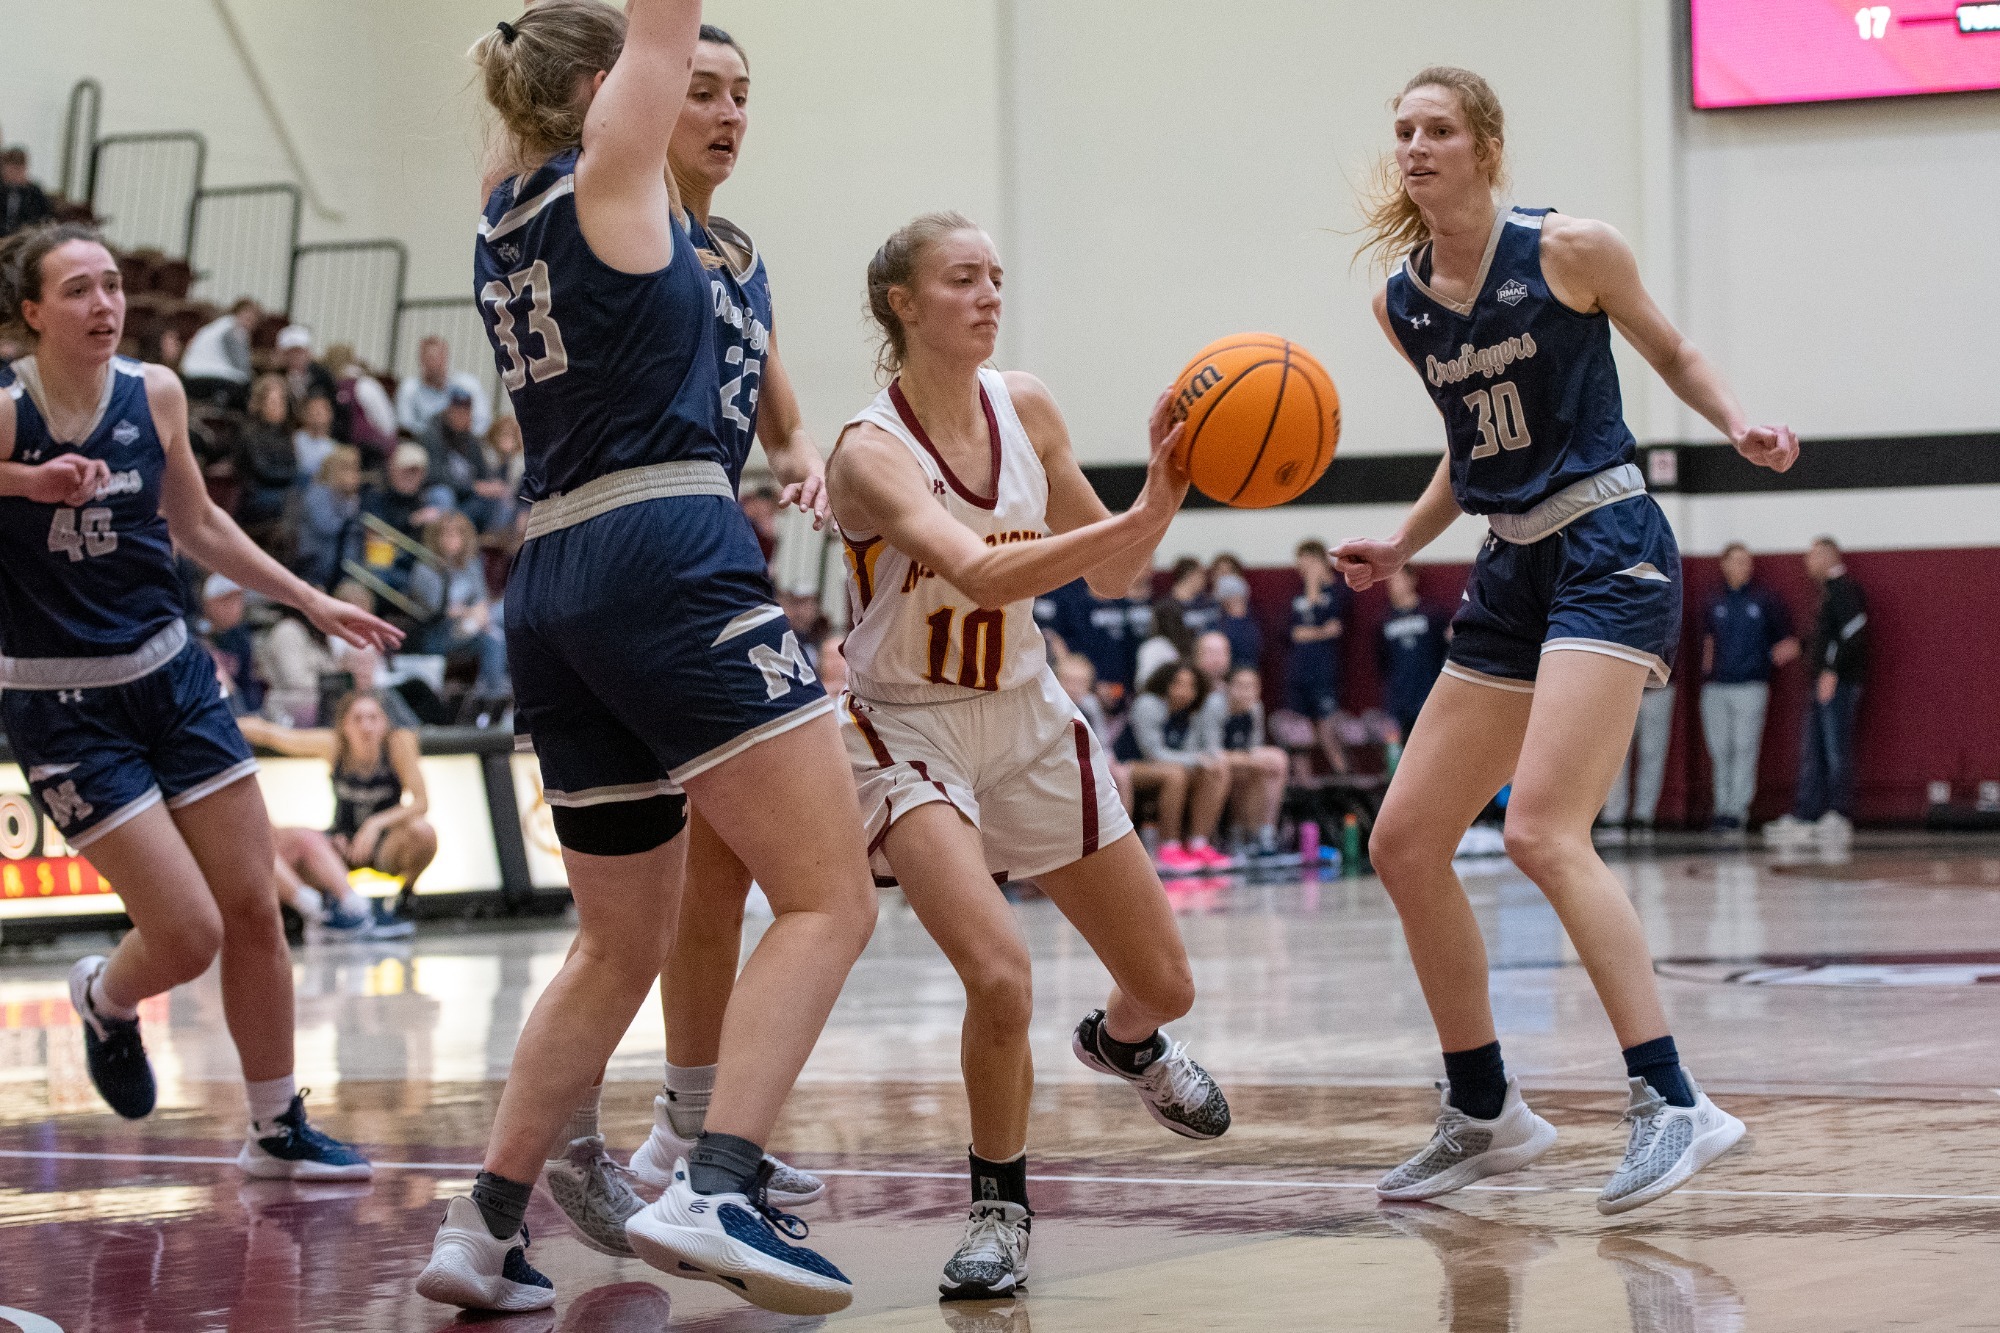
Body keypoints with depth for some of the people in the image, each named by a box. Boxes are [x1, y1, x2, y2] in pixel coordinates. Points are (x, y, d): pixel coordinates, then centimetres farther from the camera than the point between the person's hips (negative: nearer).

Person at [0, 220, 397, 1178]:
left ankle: (278, 1132, 21)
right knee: (189, 935, -9)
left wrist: (312, 603, 17)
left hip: (171, 675, 5)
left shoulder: (155, 395, 0)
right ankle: (105, 997, 26)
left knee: (253, 911, 6)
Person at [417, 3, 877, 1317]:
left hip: (554, 592, 8)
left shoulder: (507, 208, 18)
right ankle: (716, 1194, -24)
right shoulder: (606, 177, 0)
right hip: (671, 560, -8)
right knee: (832, 898, -9)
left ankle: (485, 1226, 14)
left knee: (619, 948, 18)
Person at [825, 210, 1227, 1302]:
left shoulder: (1024, 408, -4)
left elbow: (1106, 576, 5)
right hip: (908, 731, -6)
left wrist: (1164, 491, -15)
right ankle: (998, 1203, -3)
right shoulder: (871, 451, -21)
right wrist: (1141, 516, -47)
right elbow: (979, 572, -38)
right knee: (999, 977, -28)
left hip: (1029, 722, 6)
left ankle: (1121, 1041, 49)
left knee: (1164, 986, 10)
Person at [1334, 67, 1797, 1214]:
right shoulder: (1403, 303, 9)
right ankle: (1485, 1115, 18)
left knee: (1543, 830, -24)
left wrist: (1740, 426, -11)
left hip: (1609, 552, -8)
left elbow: (1672, 352, 6)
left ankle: (1673, 1103, -22)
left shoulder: (1570, 251, -8)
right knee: (1405, 841, 5)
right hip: (1514, 572, 8)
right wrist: (1403, 547, 14)